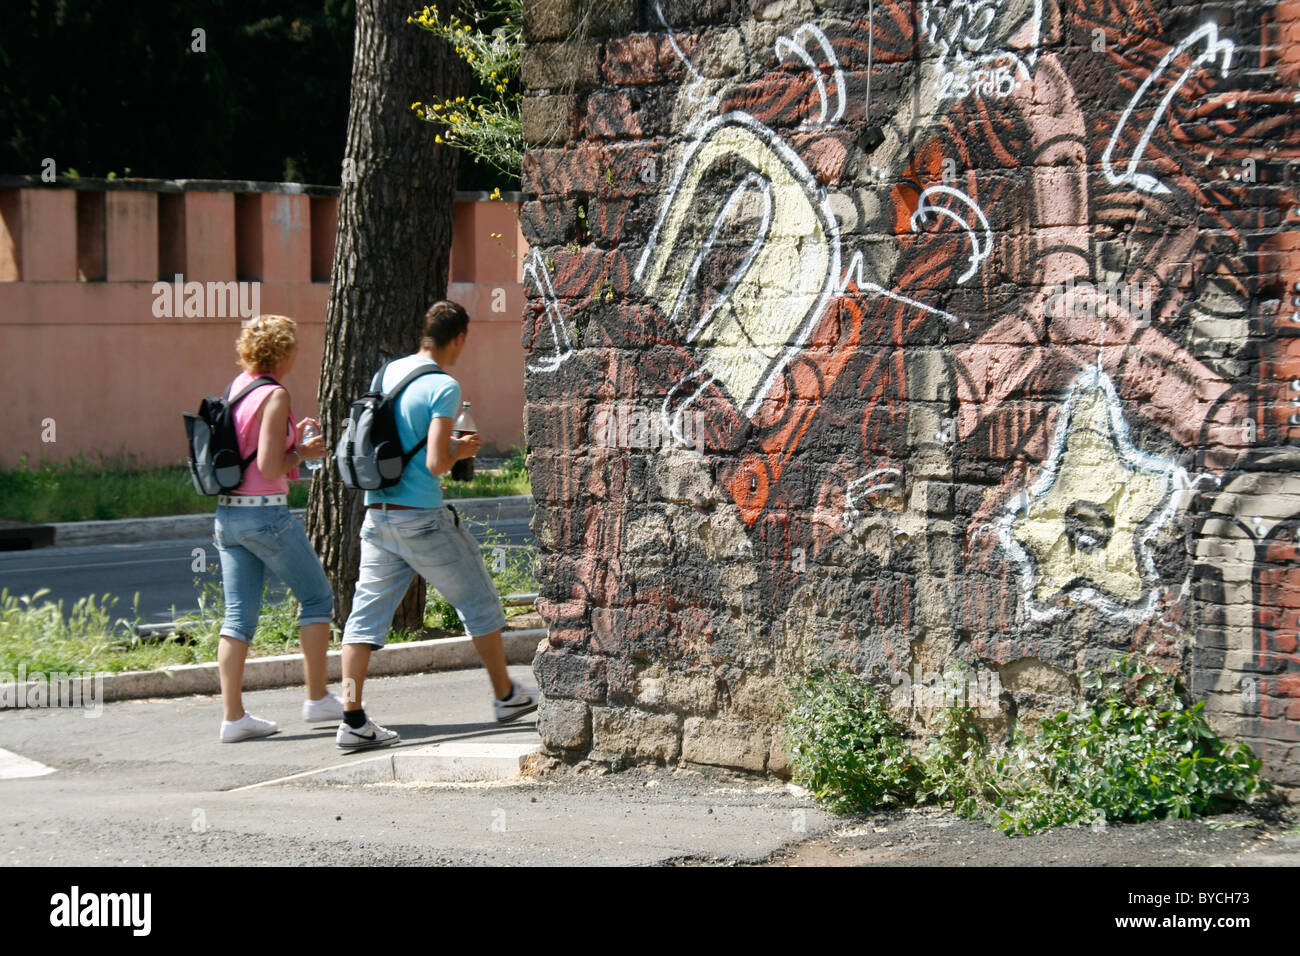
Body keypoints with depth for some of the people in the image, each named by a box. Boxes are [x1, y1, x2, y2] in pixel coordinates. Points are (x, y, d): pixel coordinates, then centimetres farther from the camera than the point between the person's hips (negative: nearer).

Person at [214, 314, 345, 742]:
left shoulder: (240, 386, 11)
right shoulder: (274, 396, -14)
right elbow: (269, 468, -19)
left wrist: (291, 436, 21)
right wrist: (302, 452, -3)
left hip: (228, 513, 8)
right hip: (266, 513, -8)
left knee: (239, 616, 5)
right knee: (317, 597, 9)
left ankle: (233, 716, 0)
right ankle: (317, 699, 12)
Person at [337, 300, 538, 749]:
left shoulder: (386, 373, 8)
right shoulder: (444, 387, -13)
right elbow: (435, 462, -20)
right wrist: (461, 450, 1)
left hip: (376, 514, 6)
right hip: (422, 517, -6)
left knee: (367, 611, 4)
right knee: (478, 602, 13)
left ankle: (352, 718, -5)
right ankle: (506, 695, 25)